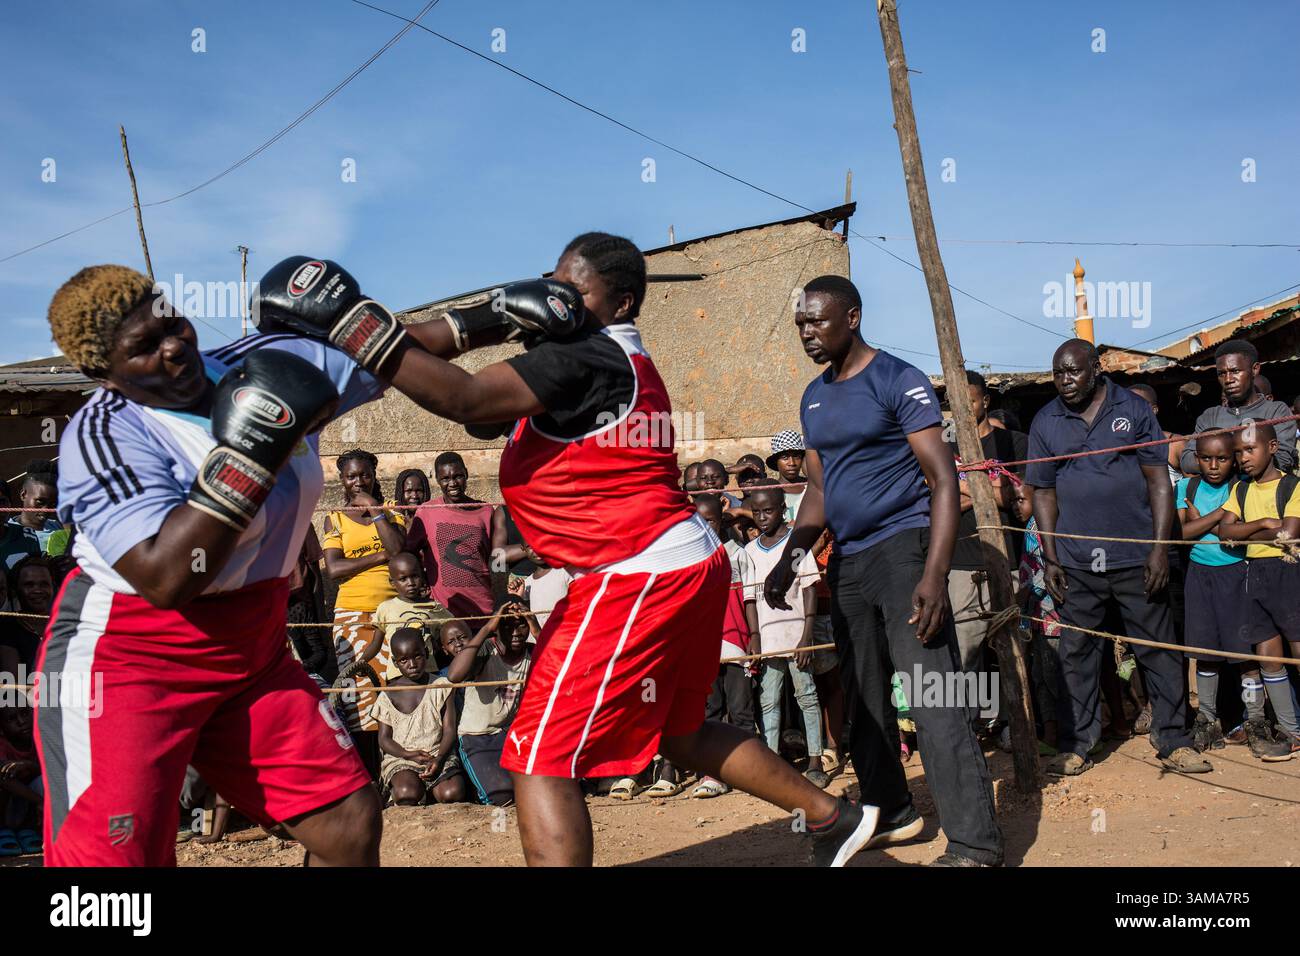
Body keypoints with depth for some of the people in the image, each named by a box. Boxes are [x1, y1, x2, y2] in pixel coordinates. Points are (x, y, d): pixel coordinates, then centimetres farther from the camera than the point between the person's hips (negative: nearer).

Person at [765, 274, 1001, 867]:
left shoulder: (898, 381, -8)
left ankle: (975, 844, -9)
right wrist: (788, 561, 8)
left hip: (902, 546, -8)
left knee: (933, 698, -13)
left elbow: (943, 479, -12)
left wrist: (934, 575, -22)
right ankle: (889, 815, 29)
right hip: (847, 561, 8)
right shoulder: (813, 398, 14)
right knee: (863, 699, 13)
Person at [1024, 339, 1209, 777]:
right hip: (1075, 561, 1)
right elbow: (1044, 493, 9)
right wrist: (1050, 559, 2)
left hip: (1135, 557, -1)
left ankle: (1173, 741, 18)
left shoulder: (1133, 410, 2)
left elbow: (1159, 481, 1)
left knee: (1159, 650, 5)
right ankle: (1075, 745, 15)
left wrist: (1160, 548, -7)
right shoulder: (1045, 423, 6)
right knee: (1077, 653, 7)